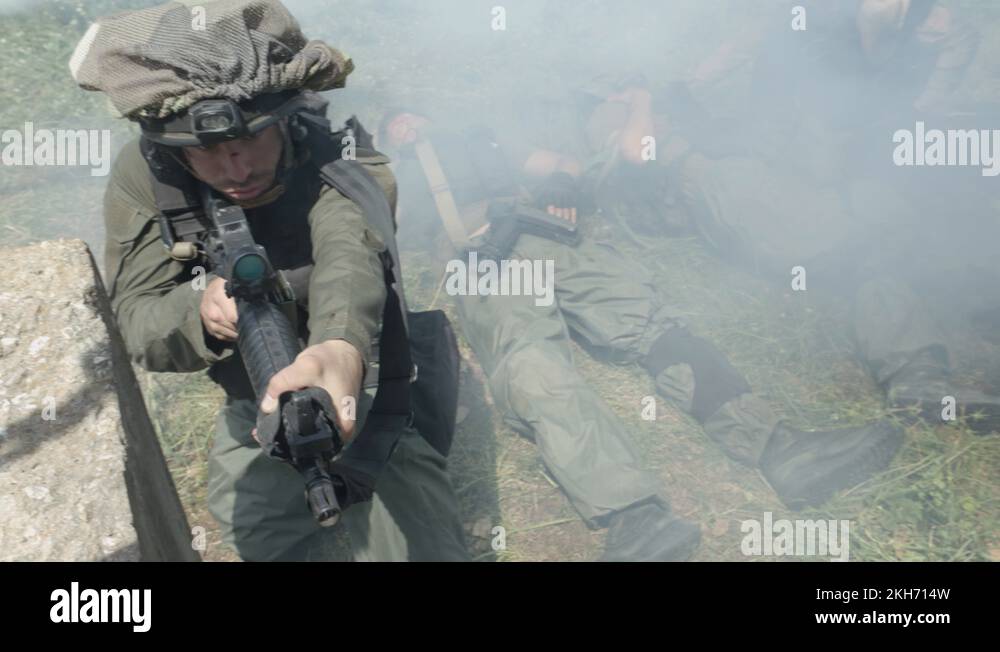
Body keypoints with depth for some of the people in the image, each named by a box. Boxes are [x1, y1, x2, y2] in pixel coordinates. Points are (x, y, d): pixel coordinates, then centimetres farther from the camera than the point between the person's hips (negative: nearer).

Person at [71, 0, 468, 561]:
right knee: (252, 534, 23)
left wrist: (342, 347, -70)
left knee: (419, 545, -10)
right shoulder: (143, 178, -16)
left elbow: (348, 252, -47)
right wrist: (199, 312, -42)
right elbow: (137, 323, -17)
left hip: (369, 388, -3)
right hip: (255, 410, 4)